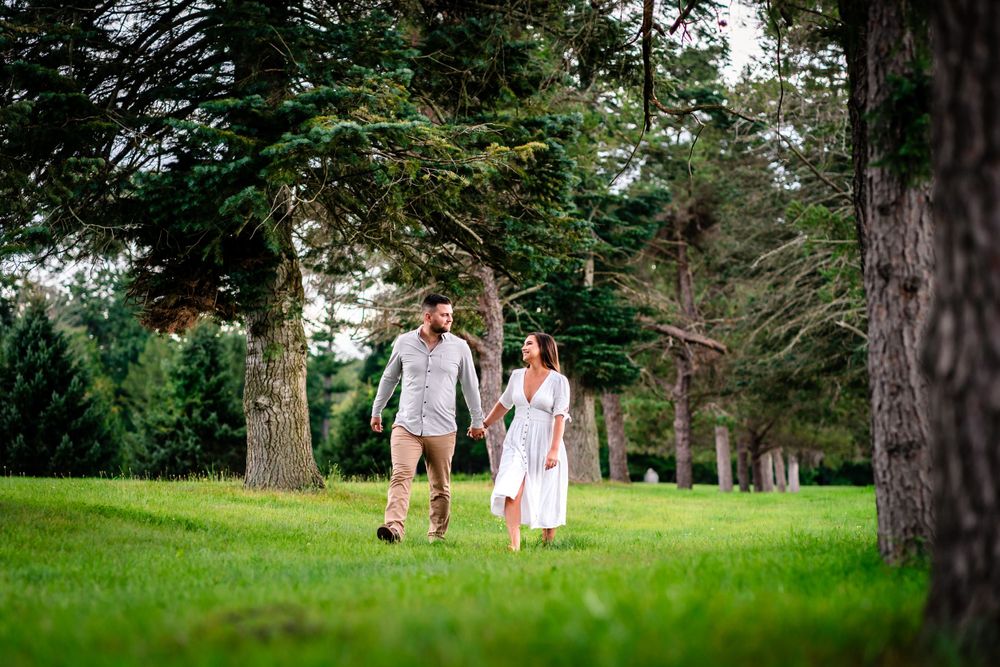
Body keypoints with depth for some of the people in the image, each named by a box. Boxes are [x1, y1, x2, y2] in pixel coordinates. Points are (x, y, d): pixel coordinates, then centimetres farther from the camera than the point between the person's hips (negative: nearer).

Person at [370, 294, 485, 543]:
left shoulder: (459, 347, 3)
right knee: (401, 476, -17)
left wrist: (477, 421, 17)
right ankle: (394, 528, -28)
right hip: (407, 426, -1)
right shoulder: (404, 343, 3)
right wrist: (376, 411, 23)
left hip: (442, 430, 1)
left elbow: (470, 385, 13)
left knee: (441, 487, 6)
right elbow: (389, 378, 17)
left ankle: (437, 535, 15)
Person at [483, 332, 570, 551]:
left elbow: (560, 417, -12)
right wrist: (484, 425, 35)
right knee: (511, 491, -17)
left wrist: (554, 450, -20)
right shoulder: (517, 376, 9)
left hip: (543, 443, -3)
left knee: (547, 500, 4)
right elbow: (504, 404, 25)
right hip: (517, 441, 3)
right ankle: (515, 545, -22)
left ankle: (547, 546, 21)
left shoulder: (558, 381, -6)